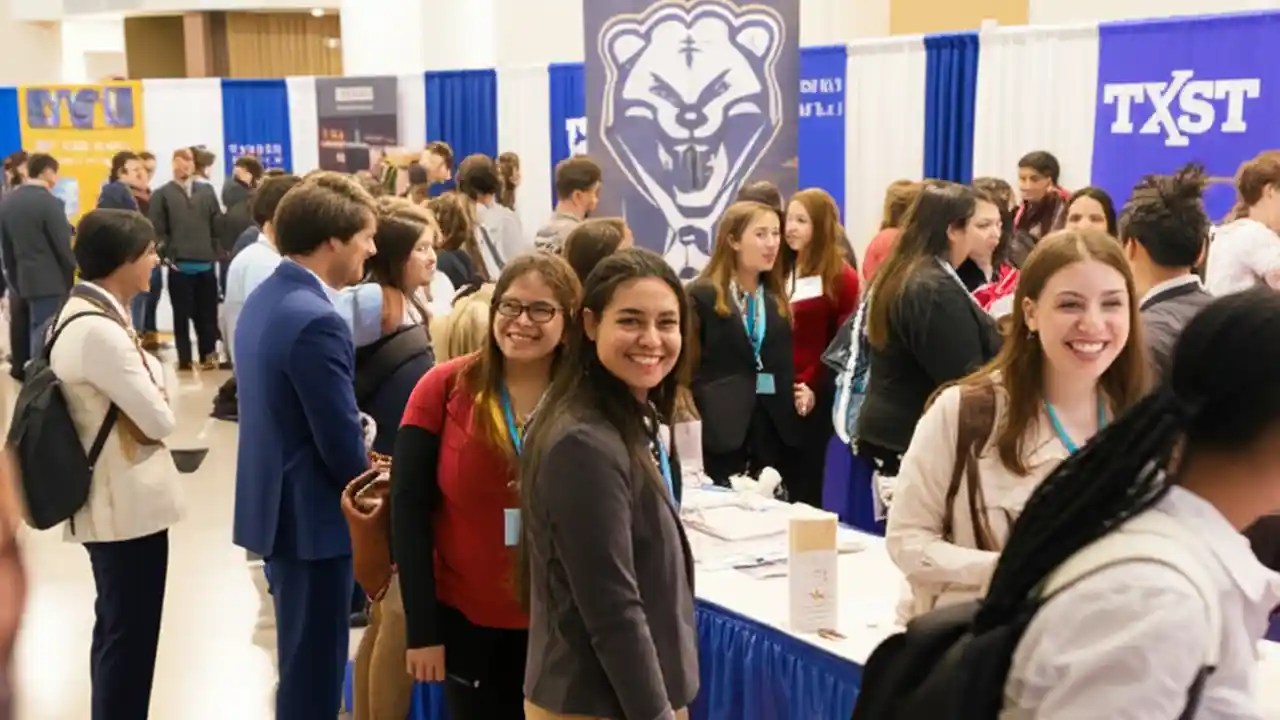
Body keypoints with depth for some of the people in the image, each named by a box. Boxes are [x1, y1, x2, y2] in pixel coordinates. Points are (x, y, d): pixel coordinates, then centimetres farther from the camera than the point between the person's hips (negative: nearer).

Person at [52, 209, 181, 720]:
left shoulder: (83, 313, 8)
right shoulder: (99, 331, -25)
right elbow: (160, 419, -21)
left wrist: (147, 385, -5)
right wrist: (154, 383, -3)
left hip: (112, 500, 10)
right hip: (129, 504, -10)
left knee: (117, 630, 22)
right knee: (130, 636, 3)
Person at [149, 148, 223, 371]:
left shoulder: (206, 190, 14)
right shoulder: (162, 194, 6)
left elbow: (218, 223, 9)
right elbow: (157, 230, 0)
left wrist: (215, 251, -1)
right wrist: (167, 255, -8)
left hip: (206, 263, 2)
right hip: (179, 265, -2)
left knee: (207, 313, 5)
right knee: (182, 314, 2)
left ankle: (208, 355, 15)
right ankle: (184, 358, 9)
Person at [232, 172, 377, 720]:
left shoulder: (264, 299, 7)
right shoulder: (316, 321, -25)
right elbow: (342, 444, -22)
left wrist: (361, 462, 9)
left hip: (275, 502, 10)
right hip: (311, 514, -10)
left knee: (302, 656, 23)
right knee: (315, 664, 5)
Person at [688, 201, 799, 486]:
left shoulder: (777, 297, 14)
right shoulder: (702, 295, -4)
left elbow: (786, 365, 16)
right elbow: (690, 367, -8)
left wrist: (800, 392, -3)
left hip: (775, 428, 5)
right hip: (723, 430, -5)